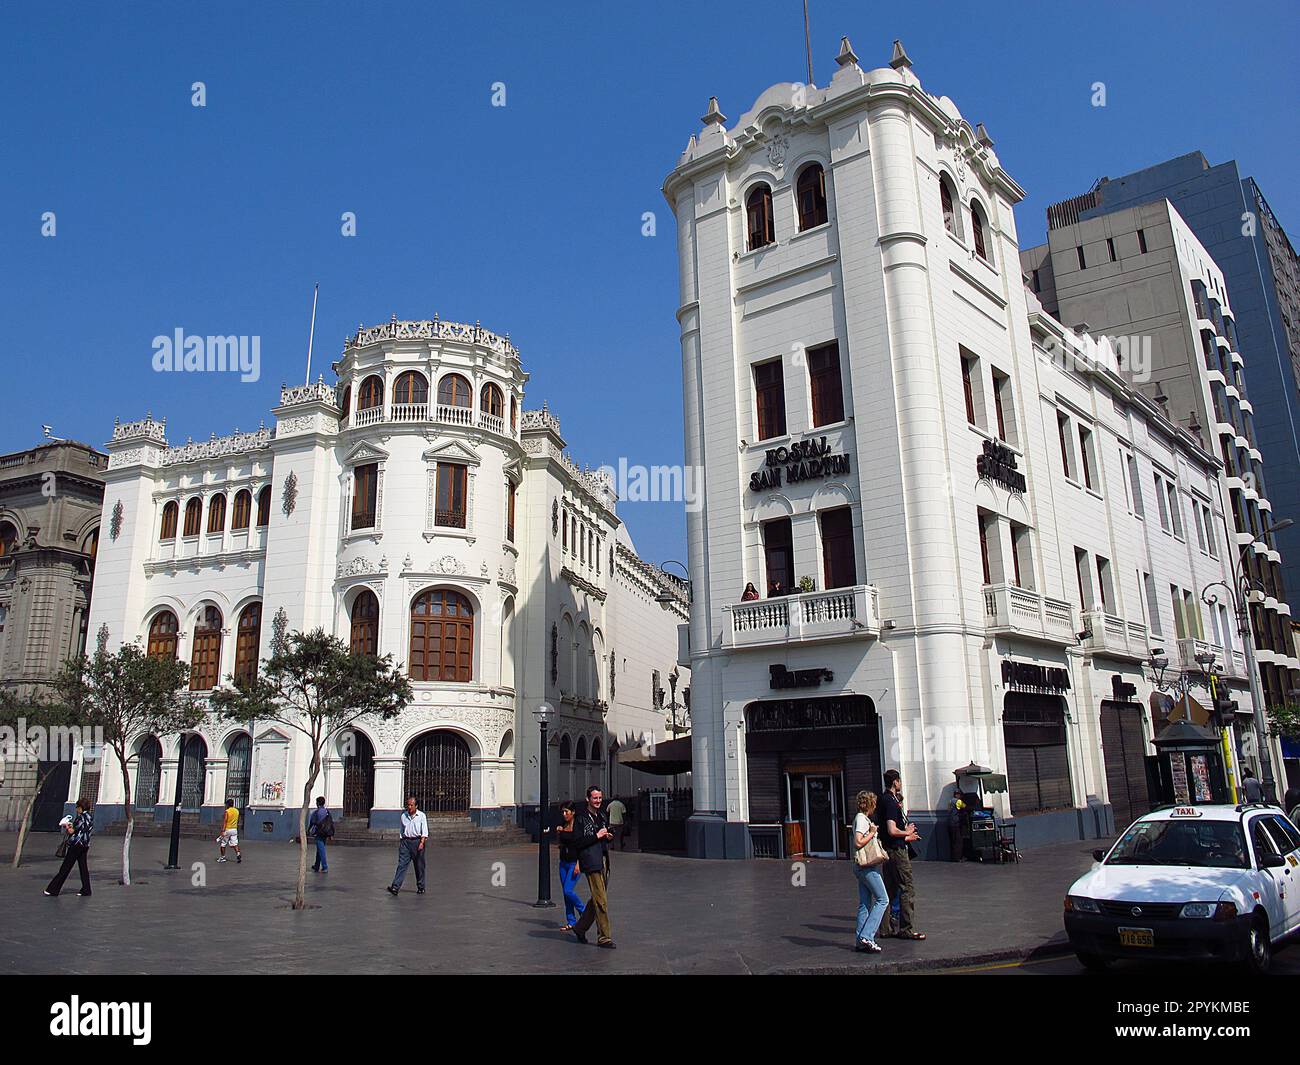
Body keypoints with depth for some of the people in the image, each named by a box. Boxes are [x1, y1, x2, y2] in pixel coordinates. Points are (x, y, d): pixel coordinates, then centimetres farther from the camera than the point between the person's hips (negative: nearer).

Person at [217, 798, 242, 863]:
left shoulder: (227, 812, -11)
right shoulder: (237, 811, 8)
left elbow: (224, 822, -16)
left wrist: (222, 831, -18)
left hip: (227, 829, -5)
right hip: (234, 829, 5)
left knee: (223, 844, 10)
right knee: (234, 844, 3)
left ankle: (223, 857, 17)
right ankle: (238, 854, -16)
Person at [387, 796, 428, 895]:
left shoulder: (421, 815, -2)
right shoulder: (403, 815, 10)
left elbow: (424, 831, -7)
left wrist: (422, 842, -18)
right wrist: (400, 842, 15)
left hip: (417, 841, -3)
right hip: (405, 841, 3)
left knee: (419, 866, 4)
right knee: (401, 864, -8)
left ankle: (421, 887, 17)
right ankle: (395, 887, -14)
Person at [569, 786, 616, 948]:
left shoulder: (601, 816, 16)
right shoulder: (581, 818, -8)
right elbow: (576, 843, -13)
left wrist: (608, 836, 6)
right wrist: (596, 836, -17)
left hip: (603, 861, 8)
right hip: (591, 863, -8)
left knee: (596, 899, 13)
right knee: (601, 901, -8)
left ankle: (580, 928, 29)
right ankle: (604, 937, -2)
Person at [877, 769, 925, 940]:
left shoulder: (885, 800, 14)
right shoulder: (891, 802, -17)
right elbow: (892, 831, -23)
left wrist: (906, 837, 23)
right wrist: (908, 832, -6)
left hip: (889, 850, 10)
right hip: (897, 850, -10)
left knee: (890, 890, 13)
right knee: (907, 889, -4)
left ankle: (887, 927, 18)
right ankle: (905, 929, -1)